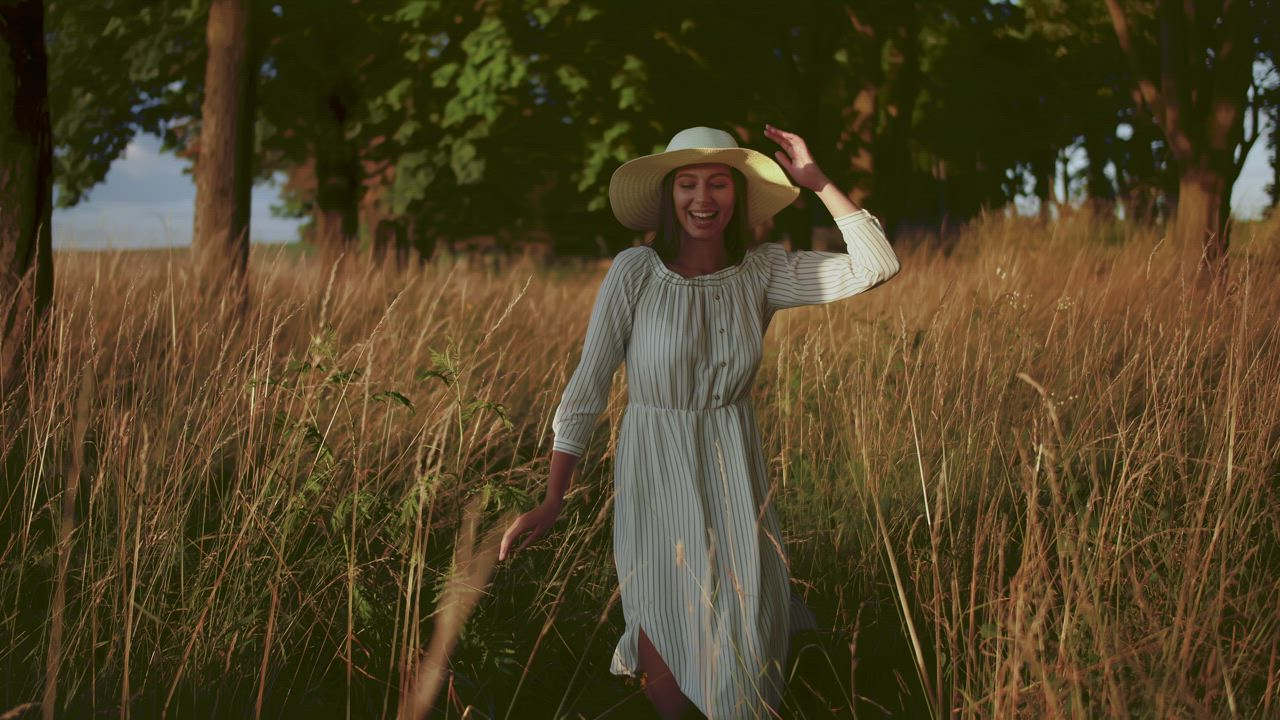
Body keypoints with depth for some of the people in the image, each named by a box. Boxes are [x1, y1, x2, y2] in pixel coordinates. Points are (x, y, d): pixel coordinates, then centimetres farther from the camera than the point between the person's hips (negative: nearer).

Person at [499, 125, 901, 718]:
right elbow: (587, 386, -9)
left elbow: (876, 267, -9)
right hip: (654, 474, -2)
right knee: (667, 647, 0)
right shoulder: (633, 272, -11)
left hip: (734, 475, 2)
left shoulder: (763, 271, -3)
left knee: (745, 642, 3)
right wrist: (551, 502, -14)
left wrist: (818, 182, -11)